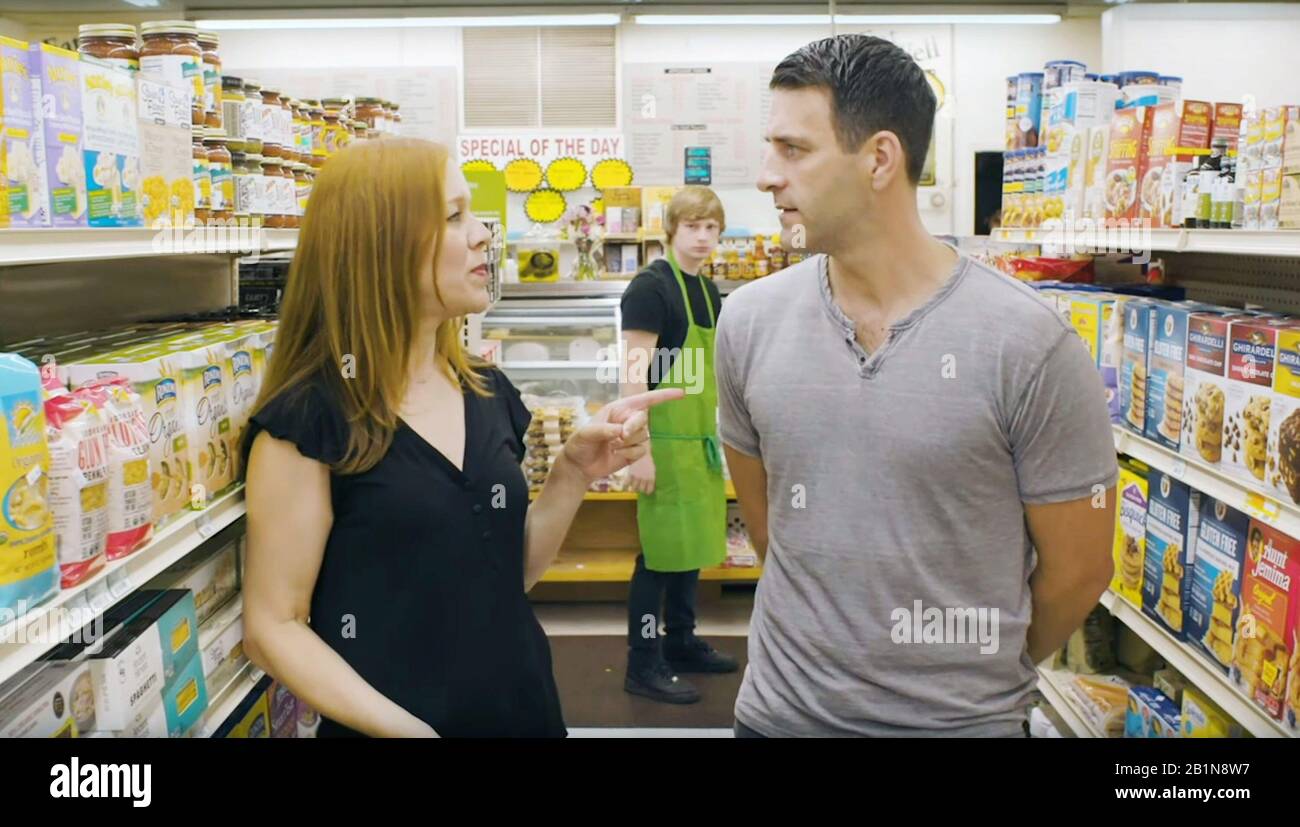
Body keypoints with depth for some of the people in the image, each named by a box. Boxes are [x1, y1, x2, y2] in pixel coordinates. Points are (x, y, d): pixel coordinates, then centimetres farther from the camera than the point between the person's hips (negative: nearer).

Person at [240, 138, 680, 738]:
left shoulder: (487, 393, 2)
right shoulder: (307, 418, -16)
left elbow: (510, 573, 6)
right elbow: (272, 627, -13)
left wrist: (574, 472, -8)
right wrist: (403, 727, -24)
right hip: (393, 723, -6)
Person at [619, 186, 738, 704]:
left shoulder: (708, 291, 12)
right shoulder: (650, 287, -12)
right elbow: (635, 371, -17)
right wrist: (640, 449, -20)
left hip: (700, 436, 8)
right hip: (665, 436, -8)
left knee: (693, 543, 16)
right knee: (661, 550, -2)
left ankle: (681, 642, 31)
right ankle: (643, 666, 9)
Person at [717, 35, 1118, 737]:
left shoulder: (1029, 346, -17)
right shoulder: (749, 321, -6)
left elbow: (1077, 570, -7)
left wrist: (978, 677, 6)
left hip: (963, 718, -3)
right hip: (779, 708, 3)